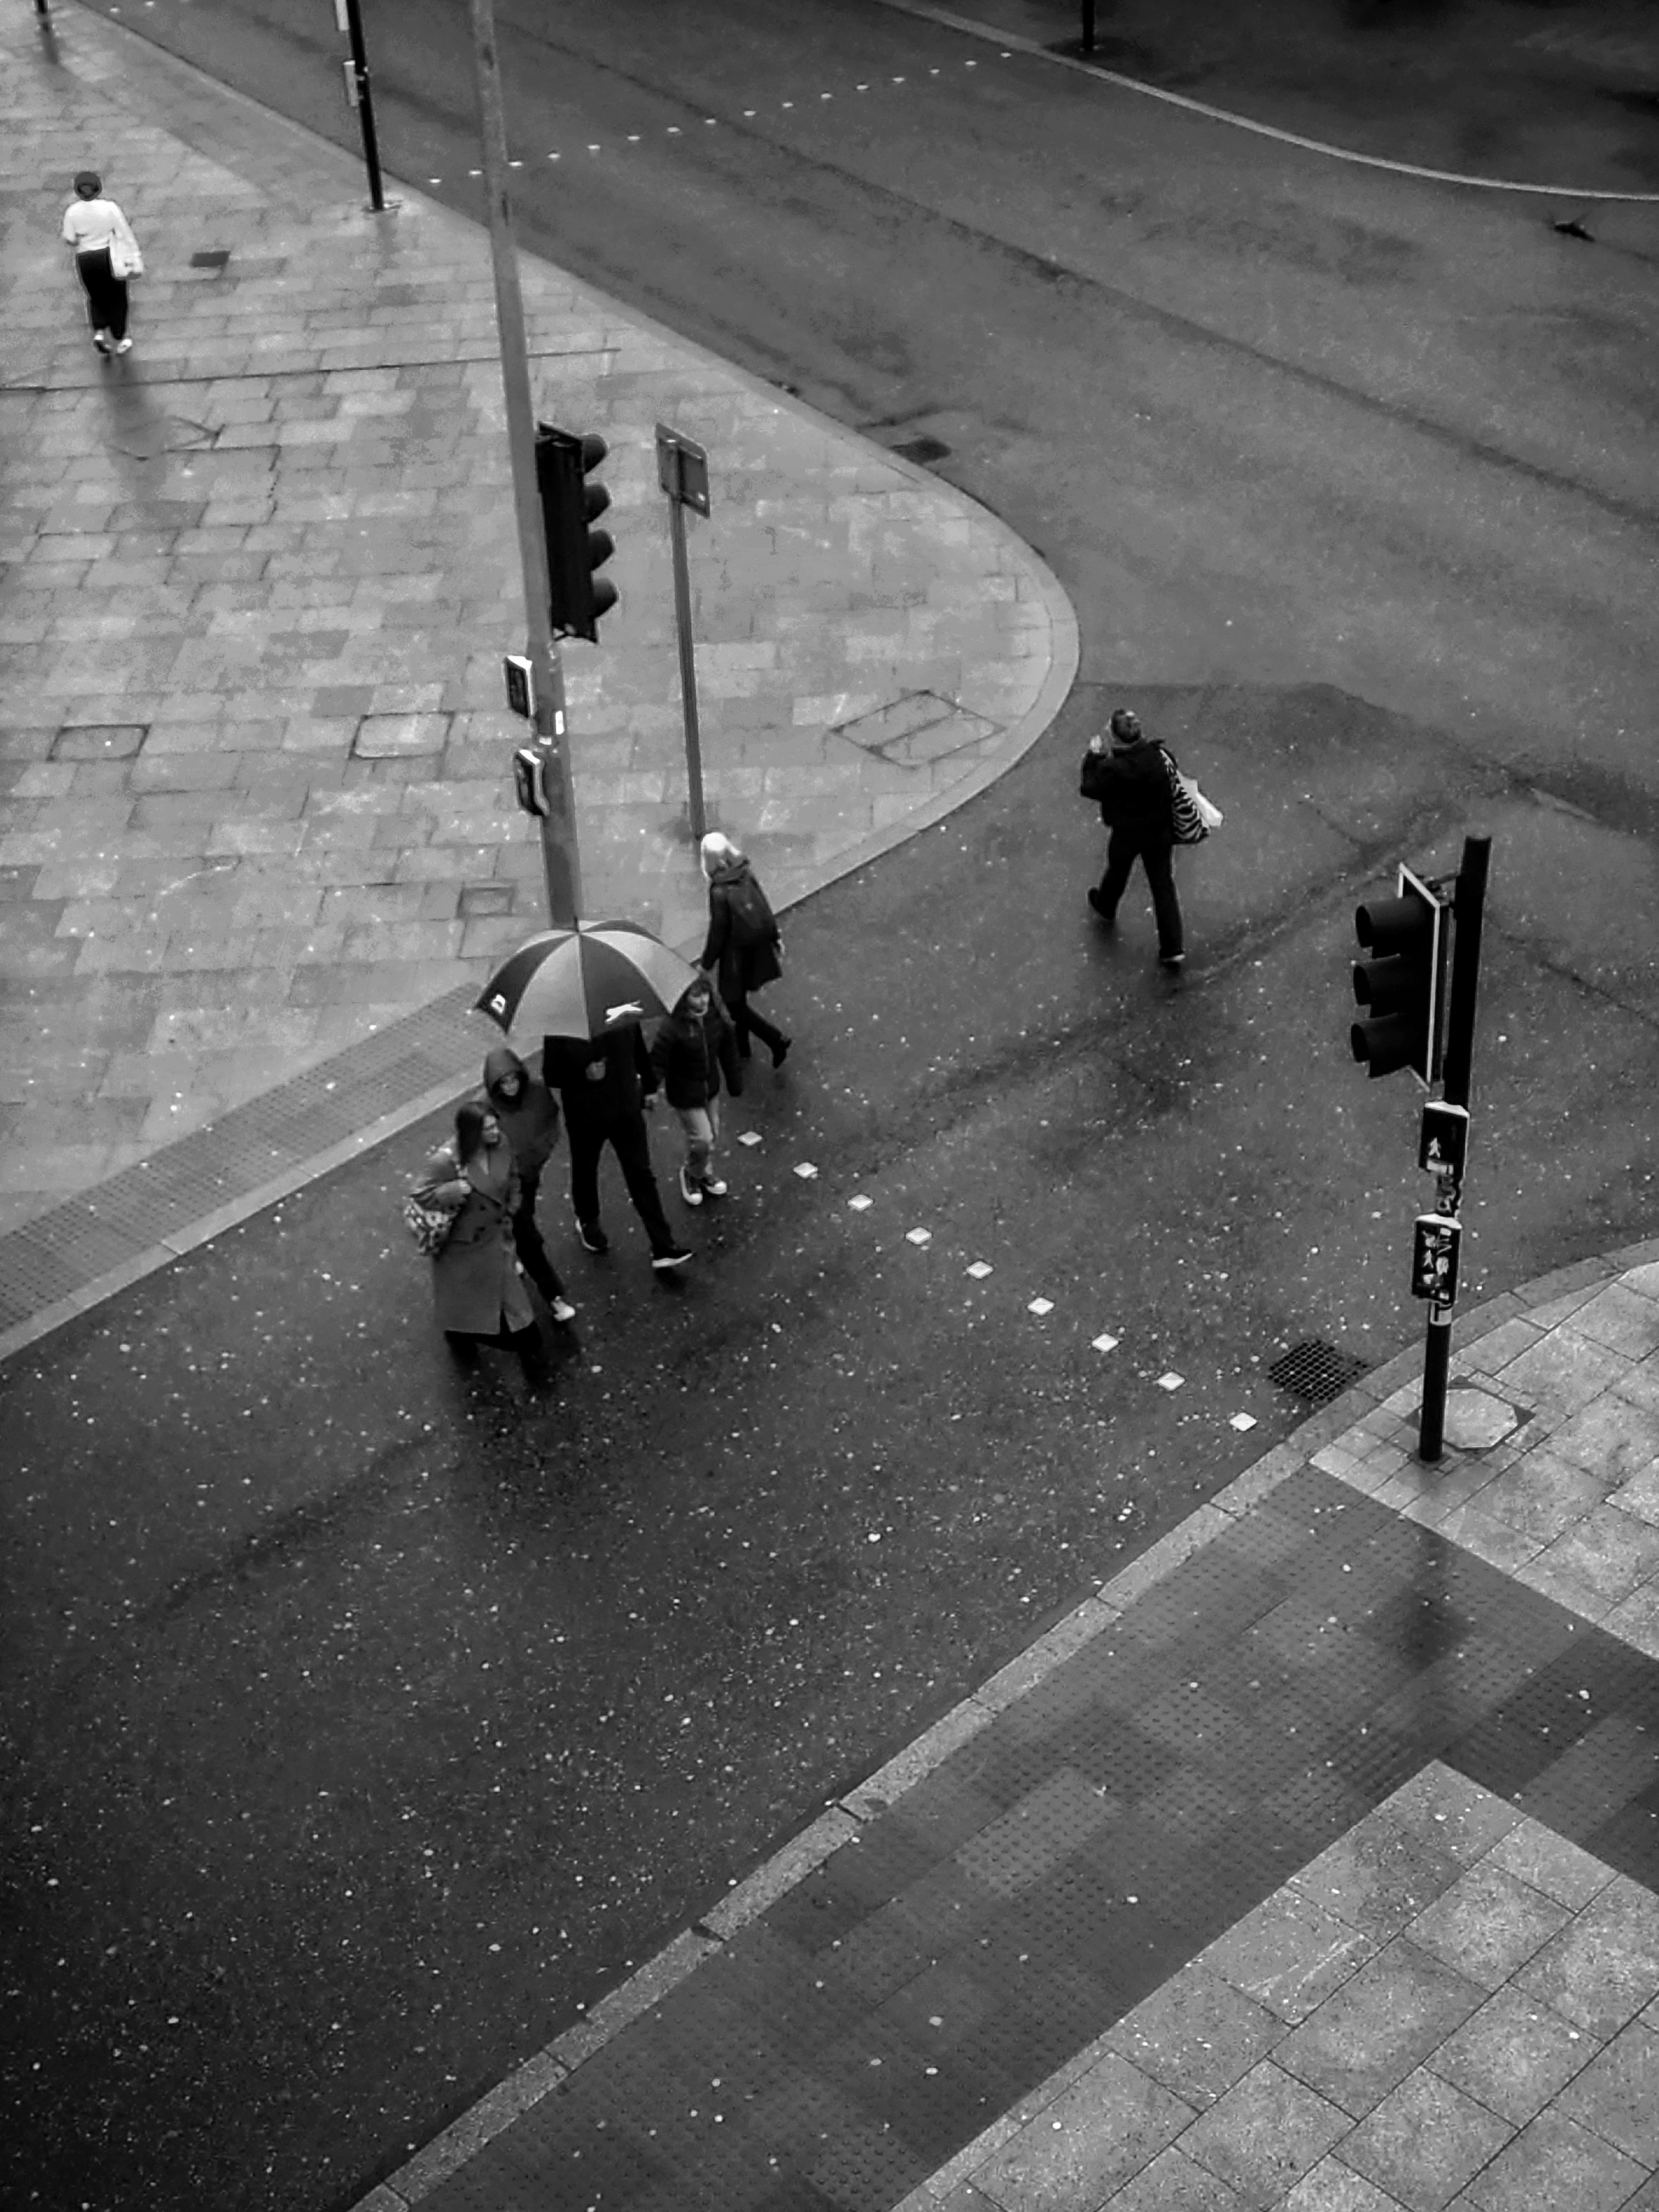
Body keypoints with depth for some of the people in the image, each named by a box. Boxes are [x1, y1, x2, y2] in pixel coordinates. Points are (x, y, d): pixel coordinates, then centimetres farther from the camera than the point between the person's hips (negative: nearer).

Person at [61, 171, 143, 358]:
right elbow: (125, 234, -10)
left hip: (85, 260, 2)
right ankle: (119, 341, 23)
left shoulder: (72, 211, -11)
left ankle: (98, 333, 4)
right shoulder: (109, 207, -15)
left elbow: (70, 240, -7)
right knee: (116, 298, 17)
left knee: (96, 298, 23)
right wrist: (135, 257, -2)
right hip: (110, 257, -1)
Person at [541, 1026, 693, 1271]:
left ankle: (663, 1247, 1)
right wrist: (583, 1074, -28)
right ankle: (588, 1223, 49)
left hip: (626, 1109, 1)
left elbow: (640, 1051, 7)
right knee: (585, 1171, 20)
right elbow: (551, 1073, -13)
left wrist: (649, 1085, 16)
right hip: (584, 1116, -1)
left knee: (641, 1175, 0)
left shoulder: (626, 1021, -10)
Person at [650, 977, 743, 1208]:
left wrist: (735, 1080, 12)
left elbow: (728, 1049, 4)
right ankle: (691, 1175, 30)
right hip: (685, 1093, -6)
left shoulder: (717, 1017, -11)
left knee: (713, 1134, 19)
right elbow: (658, 1063, -23)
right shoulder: (673, 1028, -29)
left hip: (711, 1087, 6)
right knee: (702, 1139, -1)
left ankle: (706, 1173, 45)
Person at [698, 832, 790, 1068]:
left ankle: (778, 1040, 8)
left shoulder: (719, 891, -29)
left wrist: (706, 964, -7)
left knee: (736, 1005, 11)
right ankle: (741, 1047, 42)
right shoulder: (747, 874, -11)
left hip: (735, 954, -7)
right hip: (757, 951, 7)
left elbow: (718, 932, -21)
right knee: (739, 1001, 26)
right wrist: (776, 936, 17)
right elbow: (764, 909, 2)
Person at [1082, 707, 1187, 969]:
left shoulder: (1113, 769, -29)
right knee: (1164, 886, 10)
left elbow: (1092, 787, -11)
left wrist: (1095, 756, 0)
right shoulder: (1160, 755, -18)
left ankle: (1106, 908, 60)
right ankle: (1173, 949, 11)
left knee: (1117, 873, 29)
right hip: (1161, 832, 2)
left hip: (1126, 835, -2)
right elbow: (1172, 783, -1)